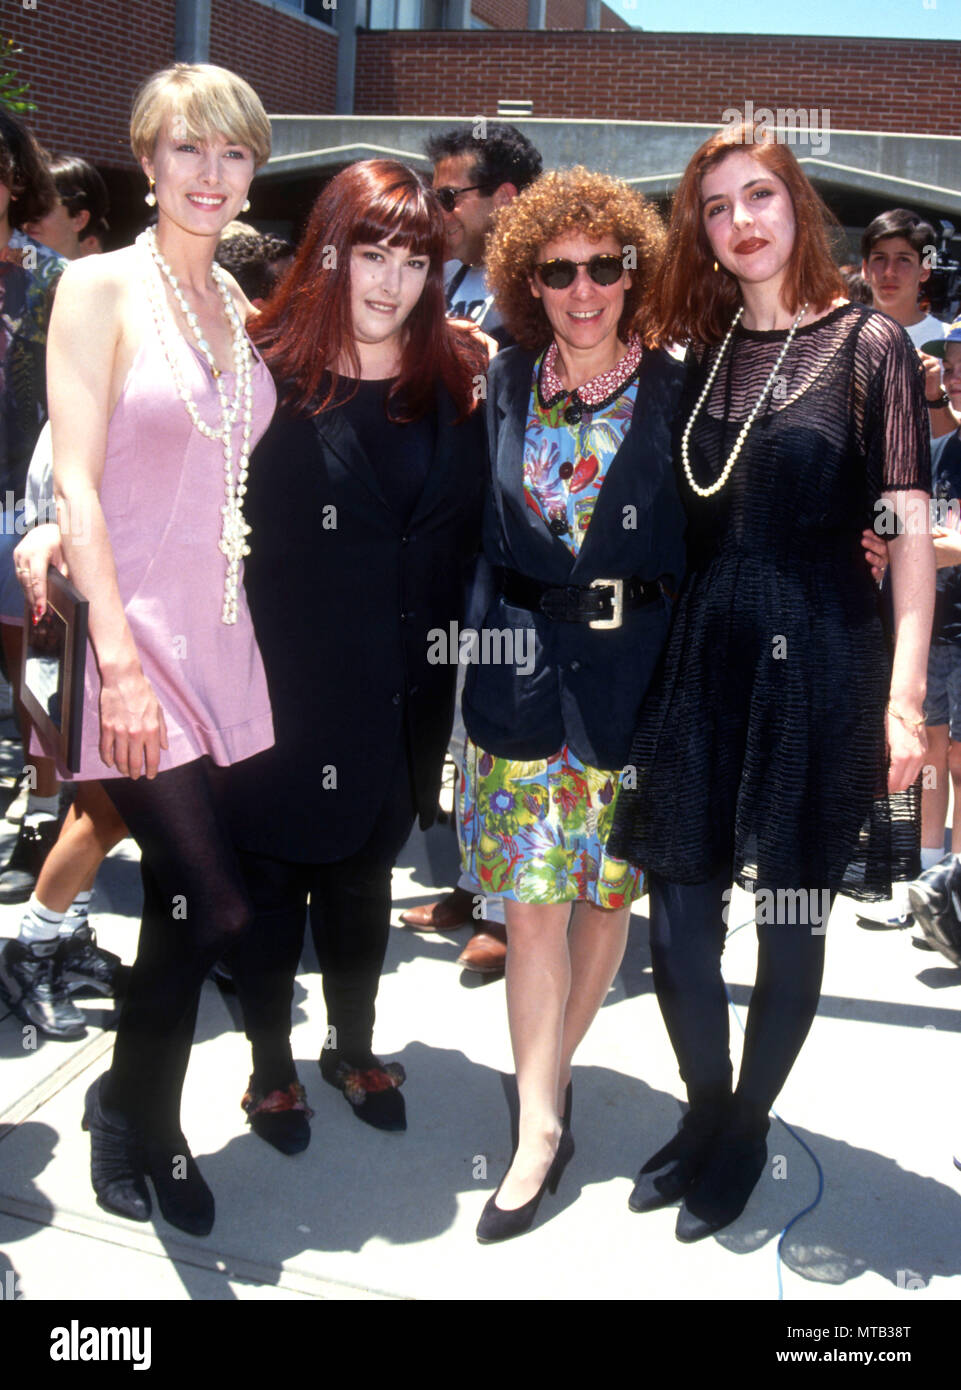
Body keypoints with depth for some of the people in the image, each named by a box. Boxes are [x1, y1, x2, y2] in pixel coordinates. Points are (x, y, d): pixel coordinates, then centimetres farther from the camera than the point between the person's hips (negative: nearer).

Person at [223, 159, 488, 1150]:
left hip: (403, 689, 4)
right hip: (283, 687, -3)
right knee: (272, 876, 10)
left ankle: (354, 1048, 41)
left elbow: (472, 534, 7)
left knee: (365, 876, 20)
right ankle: (270, 1063, 32)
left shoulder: (460, 380, 4)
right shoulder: (266, 371, -9)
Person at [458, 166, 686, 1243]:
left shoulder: (676, 392, -3)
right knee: (532, 901, 1)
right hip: (520, 668, 2)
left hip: (636, 671, -1)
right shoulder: (505, 386, 5)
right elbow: (476, 527, 10)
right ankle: (542, 1124, 11)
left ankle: (551, 1066, 32)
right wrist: (481, 642, 4)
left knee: (608, 889, 10)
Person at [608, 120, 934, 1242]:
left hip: (817, 657, -4)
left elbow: (912, 531, -8)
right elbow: (680, 522, 13)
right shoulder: (701, 355, 10)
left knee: (792, 919, 8)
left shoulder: (868, 345, -2)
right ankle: (705, 1112, 31)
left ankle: (746, 1130, 29)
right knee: (677, 909, 7)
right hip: (698, 654, 4)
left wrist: (903, 698, -15)